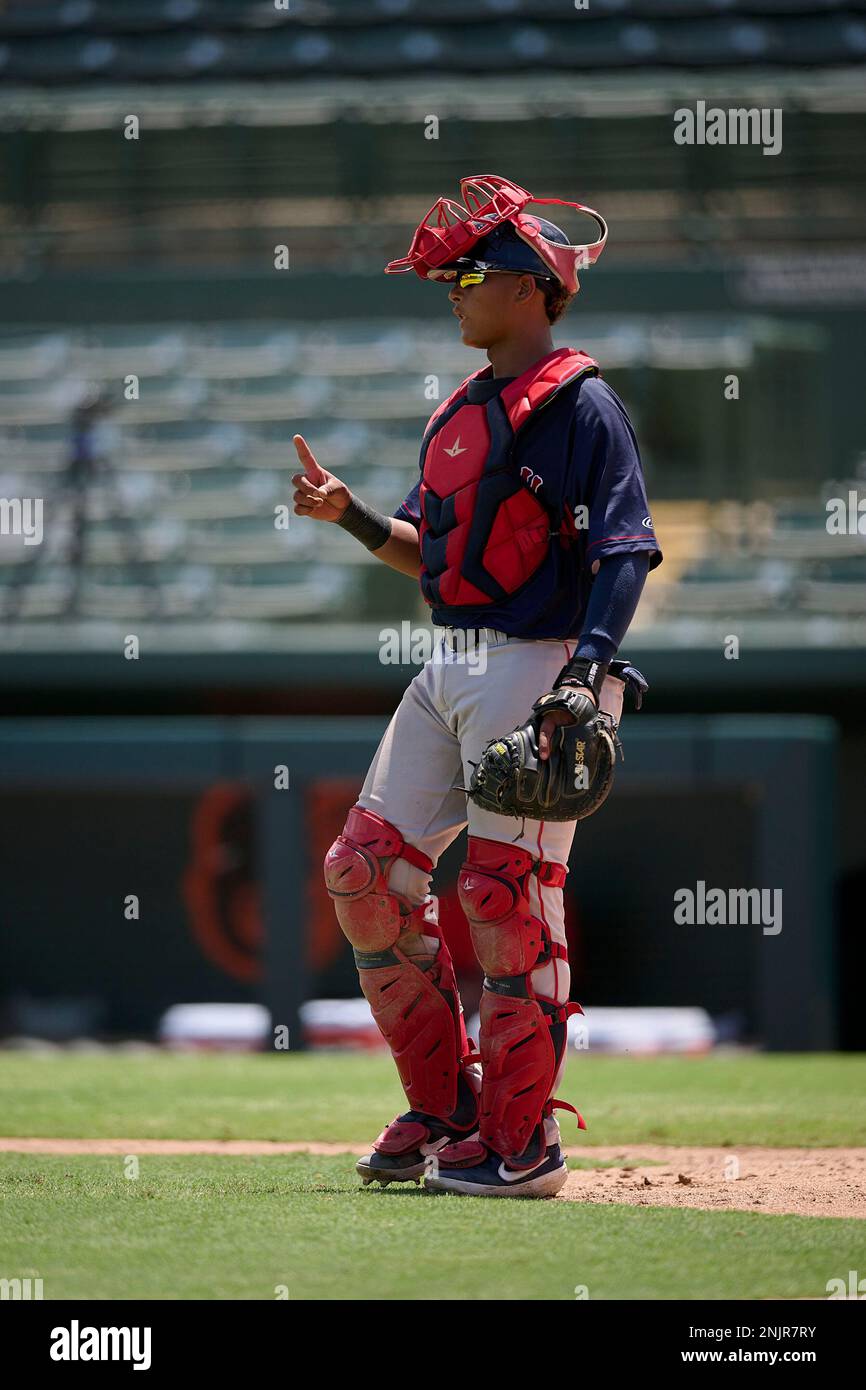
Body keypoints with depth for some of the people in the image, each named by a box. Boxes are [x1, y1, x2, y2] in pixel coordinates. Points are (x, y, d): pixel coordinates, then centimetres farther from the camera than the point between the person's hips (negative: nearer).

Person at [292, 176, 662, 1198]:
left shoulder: (581, 406, -9)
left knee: (509, 895, -8)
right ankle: (443, 1109, 15)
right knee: (365, 872, 6)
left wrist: (585, 676, -26)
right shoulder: (459, 413, 17)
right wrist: (349, 516, 5)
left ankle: (520, 1142, 0)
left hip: (540, 667, -9)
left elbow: (625, 555, -15)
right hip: (451, 670, 9)